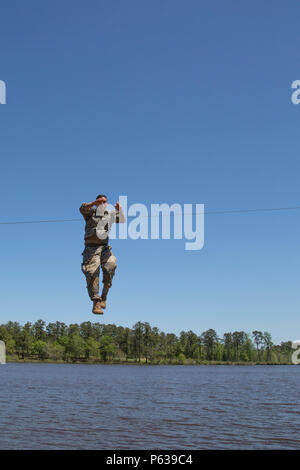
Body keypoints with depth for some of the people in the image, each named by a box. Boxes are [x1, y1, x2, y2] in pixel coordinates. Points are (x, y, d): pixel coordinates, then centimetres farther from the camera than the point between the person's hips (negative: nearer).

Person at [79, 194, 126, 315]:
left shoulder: (109, 214, 15)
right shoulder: (90, 212, 7)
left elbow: (122, 220, 3)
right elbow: (82, 208, -13)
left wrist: (119, 210, -17)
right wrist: (94, 203, -30)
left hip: (104, 247, 2)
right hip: (91, 248, -2)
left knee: (111, 266, -21)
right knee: (92, 273, -10)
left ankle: (104, 296, -5)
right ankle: (96, 302, -7)